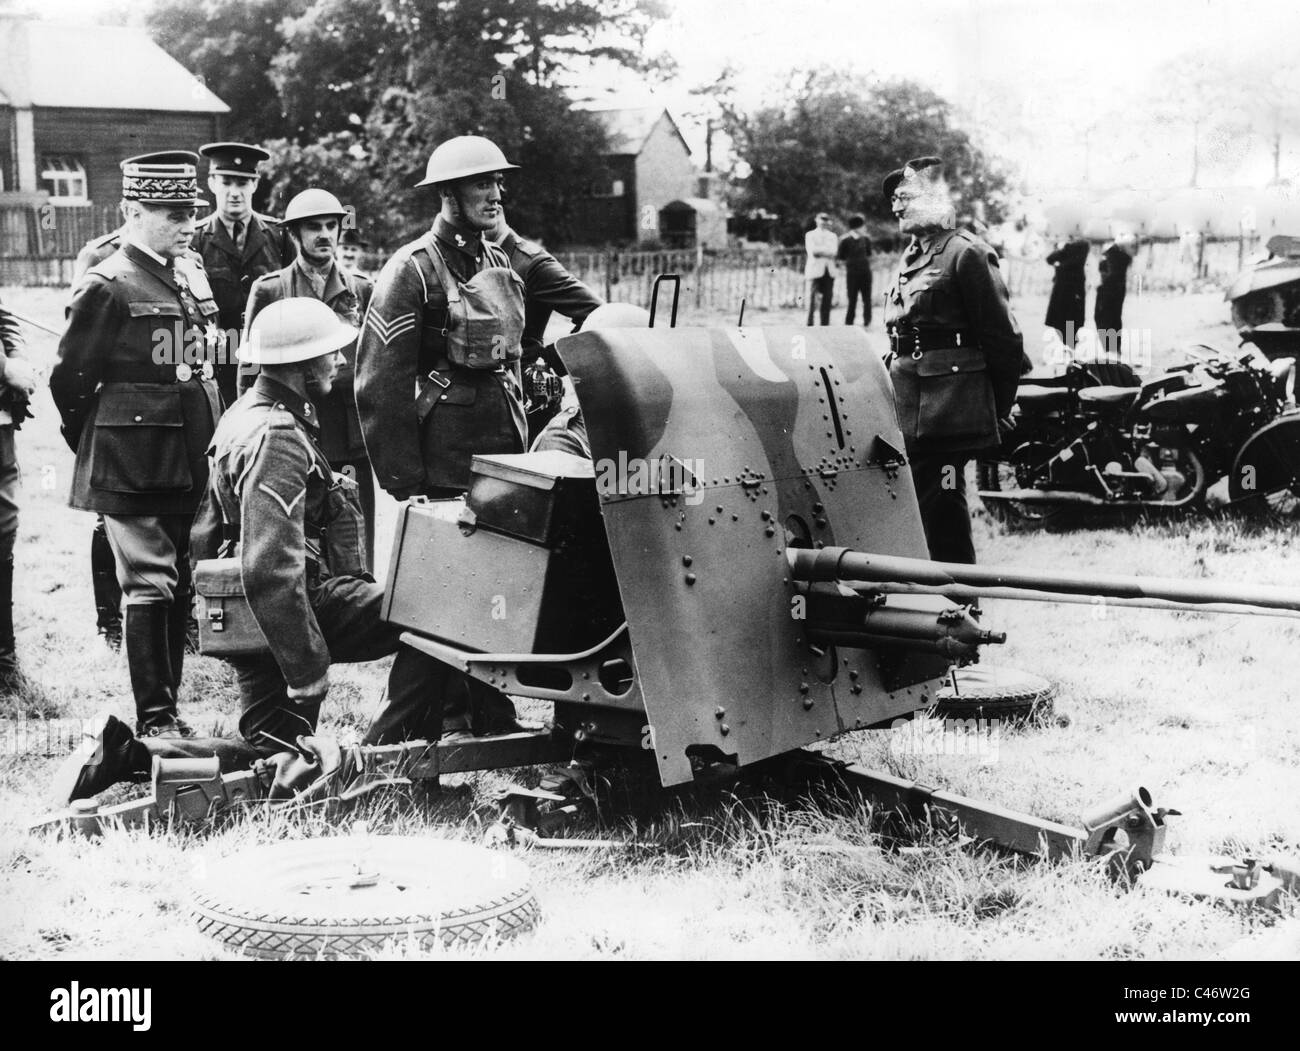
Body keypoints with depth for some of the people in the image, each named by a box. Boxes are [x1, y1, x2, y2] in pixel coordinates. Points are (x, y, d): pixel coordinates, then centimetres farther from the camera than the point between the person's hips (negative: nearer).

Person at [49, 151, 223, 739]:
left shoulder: (191, 273, 12)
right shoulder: (108, 287, -11)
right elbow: (71, 380, -7)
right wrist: (97, 449, 3)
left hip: (192, 460, 7)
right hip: (133, 465, -7)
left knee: (179, 583, 11)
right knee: (149, 582, -6)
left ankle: (167, 702, 21)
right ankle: (154, 717, -1)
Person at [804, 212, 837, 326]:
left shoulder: (832, 235, 19)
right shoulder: (810, 235, 8)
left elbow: (833, 251, 2)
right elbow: (812, 251, -8)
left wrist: (819, 250, -6)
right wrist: (826, 250, -5)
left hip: (829, 271, 4)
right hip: (815, 270, -4)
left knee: (827, 300, -1)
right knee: (812, 298, -8)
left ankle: (825, 324, 2)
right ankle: (809, 324, -7)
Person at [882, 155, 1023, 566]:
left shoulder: (965, 252, -11)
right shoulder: (912, 255, 17)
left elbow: (1003, 337, -12)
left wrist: (1000, 405, -8)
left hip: (947, 407, -9)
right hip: (909, 408, 9)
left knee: (943, 510, -7)